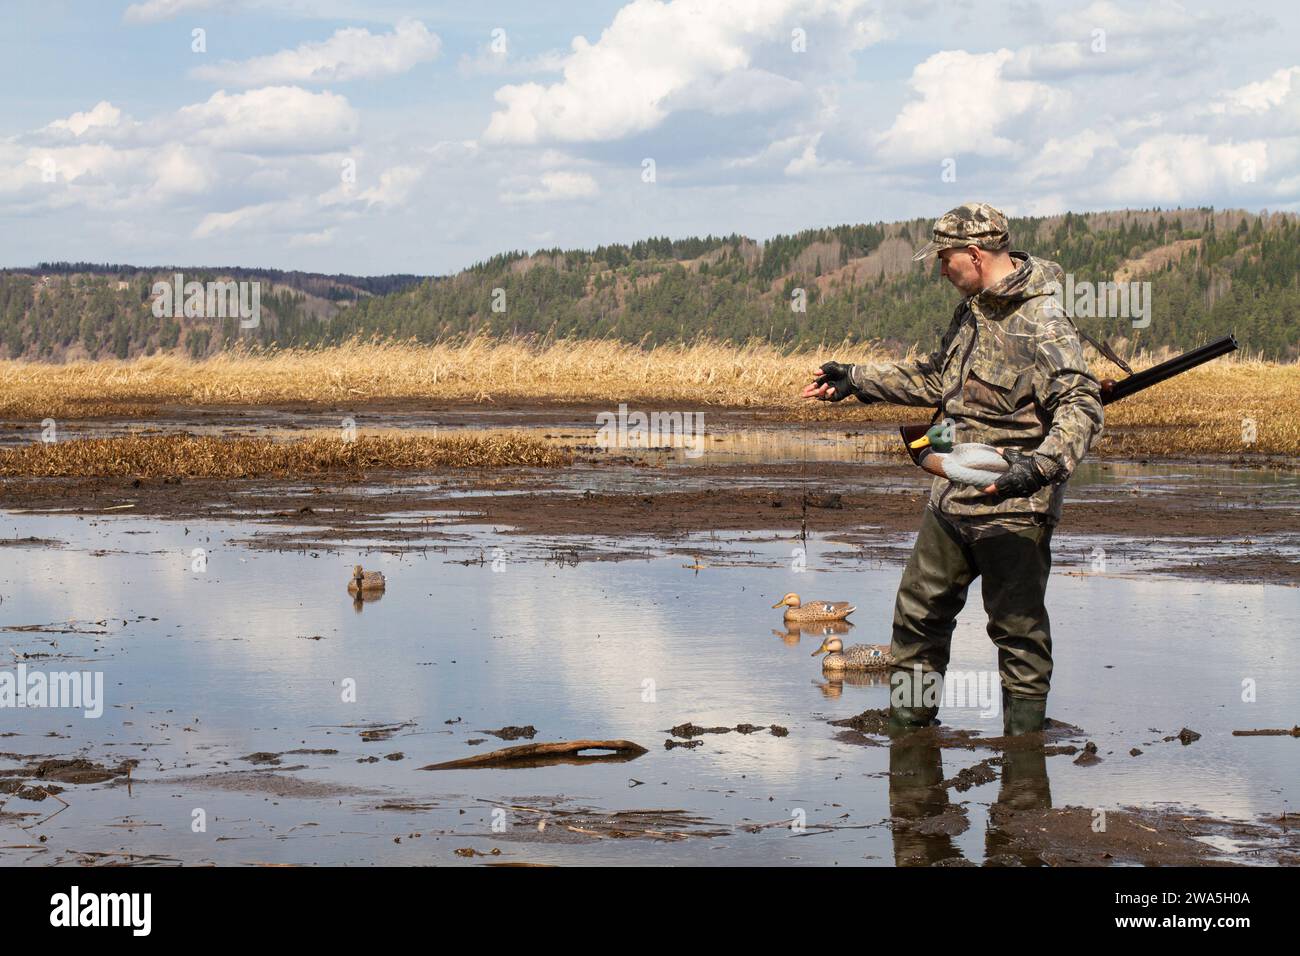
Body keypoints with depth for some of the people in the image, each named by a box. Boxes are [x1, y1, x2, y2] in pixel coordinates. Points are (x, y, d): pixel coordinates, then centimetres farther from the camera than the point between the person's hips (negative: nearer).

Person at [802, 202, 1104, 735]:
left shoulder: (1042, 323, -18)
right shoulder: (973, 308, 12)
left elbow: (1081, 406, -26)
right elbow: (938, 378, 27)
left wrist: (1041, 465, -42)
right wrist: (855, 381, 27)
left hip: (1011, 509, -9)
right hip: (952, 499, 9)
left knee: (1019, 630, 0)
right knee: (919, 611, 16)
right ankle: (906, 725, 30)